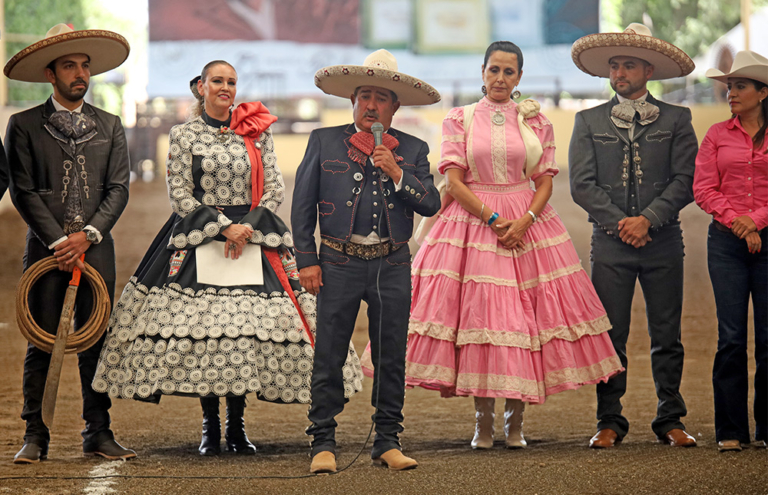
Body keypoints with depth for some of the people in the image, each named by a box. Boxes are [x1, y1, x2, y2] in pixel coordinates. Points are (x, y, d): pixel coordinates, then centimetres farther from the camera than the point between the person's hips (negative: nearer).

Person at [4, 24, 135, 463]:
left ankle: (98, 433, 8)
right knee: (41, 343, -2)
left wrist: (87, 236, -7)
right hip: (46, 247, -2)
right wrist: (59, 241, -9)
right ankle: (36, 435, 1)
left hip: (96, 248, 2)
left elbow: (119, 189, 6)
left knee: (96, 342, 2)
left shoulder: (110, 127, 13)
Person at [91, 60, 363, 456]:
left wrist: (247, 226, -8)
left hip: (253, 237, 2)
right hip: (199, 241, -1)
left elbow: (275, 189, 7)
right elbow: (178, 193, -1)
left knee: (248, 328, -4)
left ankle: (237, 427, 5)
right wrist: (222, 227, -9)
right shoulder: (185, 135, 4)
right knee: (201, 328, -7)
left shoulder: (257, 133, 9)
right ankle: (210, 427, 4)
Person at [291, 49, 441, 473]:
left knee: (391, 357, 5)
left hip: (392, 264, 2)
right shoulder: (324, 141, 7)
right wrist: (306, 260, -1)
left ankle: (387, 442, 14)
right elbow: (302, 204, 6)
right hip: (339, 262, -1)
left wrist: (397, 174, -10)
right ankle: (323, 443, 5)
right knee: (329, 357, -2)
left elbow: (431, 204, 3)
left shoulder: (412, 150, 11)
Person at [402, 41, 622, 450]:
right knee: (477, 309, -5)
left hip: (526, 223, 1)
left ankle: (515, 420, 6)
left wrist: (525, 220, -12)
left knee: (524, 318, -3)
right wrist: (492, 218, -12)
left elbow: (545, 181, 5)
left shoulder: (535, 122, 8)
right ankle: (483, 420, 4)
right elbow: (454, 181, -2)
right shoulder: (460, 120, 4)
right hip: (471, 223, -1)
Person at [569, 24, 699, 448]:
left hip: (662, 240, 0)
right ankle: (610, 422, 5)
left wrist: (648, 219, -12)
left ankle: (669, 421, 9)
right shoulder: (589, 122, 10)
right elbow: (581, 185, 2)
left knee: (667, 336, 3)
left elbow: (685, 181, -1)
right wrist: (620, 223, -9)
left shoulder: (675, 119, 8)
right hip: (610, 241, 0)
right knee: (609, 336, -1)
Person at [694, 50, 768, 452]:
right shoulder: (718, 135, 10)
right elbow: (704, 188, 4)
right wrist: (735, 220, -8)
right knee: (731, 336, -2)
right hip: (727, 240, 1)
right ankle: (730, 430, 4)